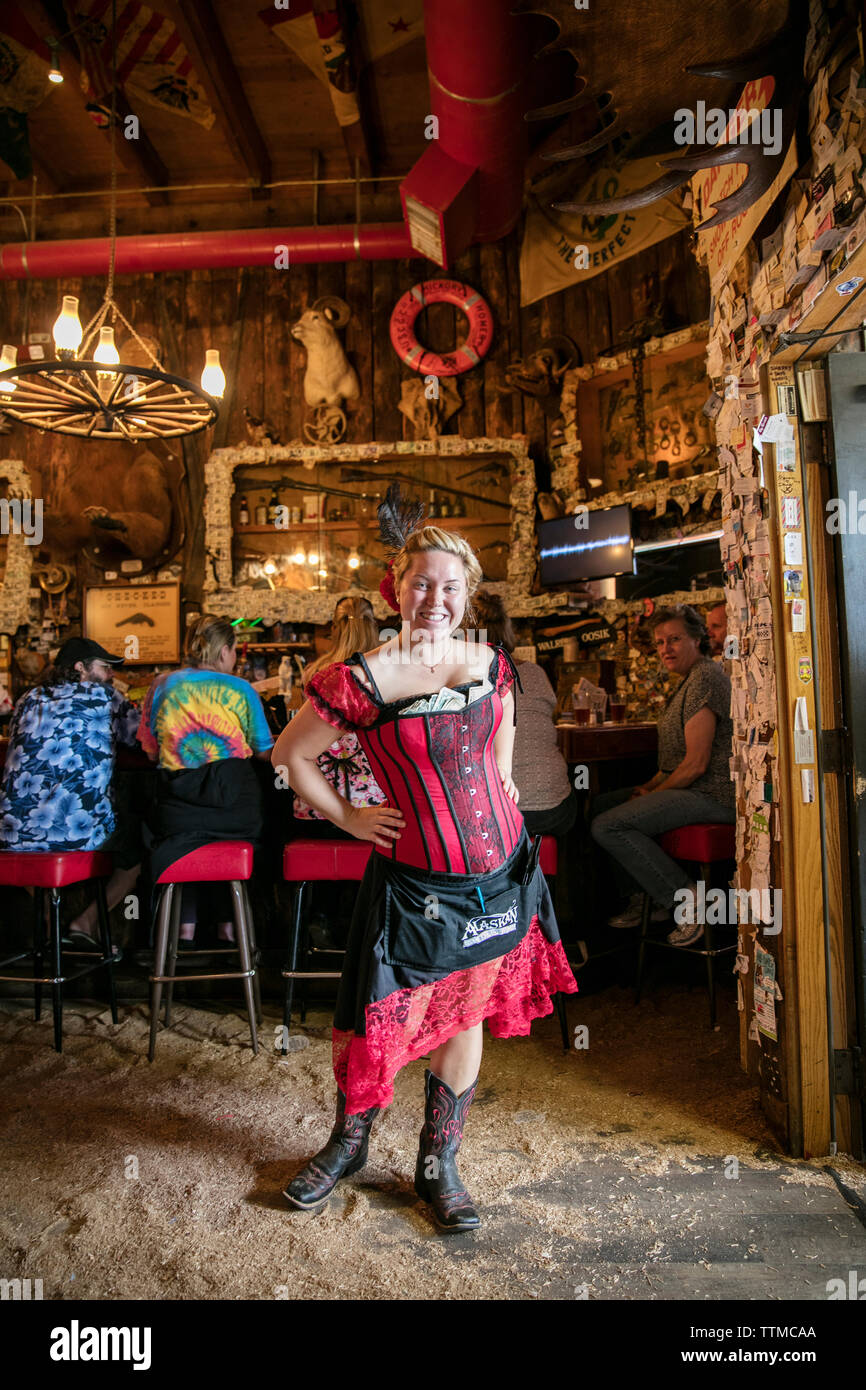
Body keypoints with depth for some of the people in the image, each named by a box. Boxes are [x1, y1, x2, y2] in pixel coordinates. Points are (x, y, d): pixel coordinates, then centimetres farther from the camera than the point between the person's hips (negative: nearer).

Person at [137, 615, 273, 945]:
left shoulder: (163, 684, 8)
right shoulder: (240, 688, 2)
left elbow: (151, 751, 12)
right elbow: (264, 751, 6)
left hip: (177, 813, 1)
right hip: (234, 806, -1)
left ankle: (187, 921, 20)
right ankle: (225, 920, 24)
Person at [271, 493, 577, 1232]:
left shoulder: (490, 663, 1)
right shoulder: (363, 679, -14)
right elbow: (291, 753, -4)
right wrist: (347, 816, -5)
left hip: (498, 869, 4)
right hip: (416, 878, -4)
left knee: (466, 1016, 14)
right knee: (379, 1020, 3)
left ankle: (439, 1164, 34)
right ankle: (349, 1142, 35)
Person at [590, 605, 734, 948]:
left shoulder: (705, 679, -16)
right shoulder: (690, 681, 18)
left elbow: (696, 764, -21)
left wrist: (654, 793, -9)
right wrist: (648, 788, 8)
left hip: (712, 796, -11)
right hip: (689, 789, 11)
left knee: (607, 827, -21)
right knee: (597, 806, 14)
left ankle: (687, 897, -11)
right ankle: (647, 898, 17)